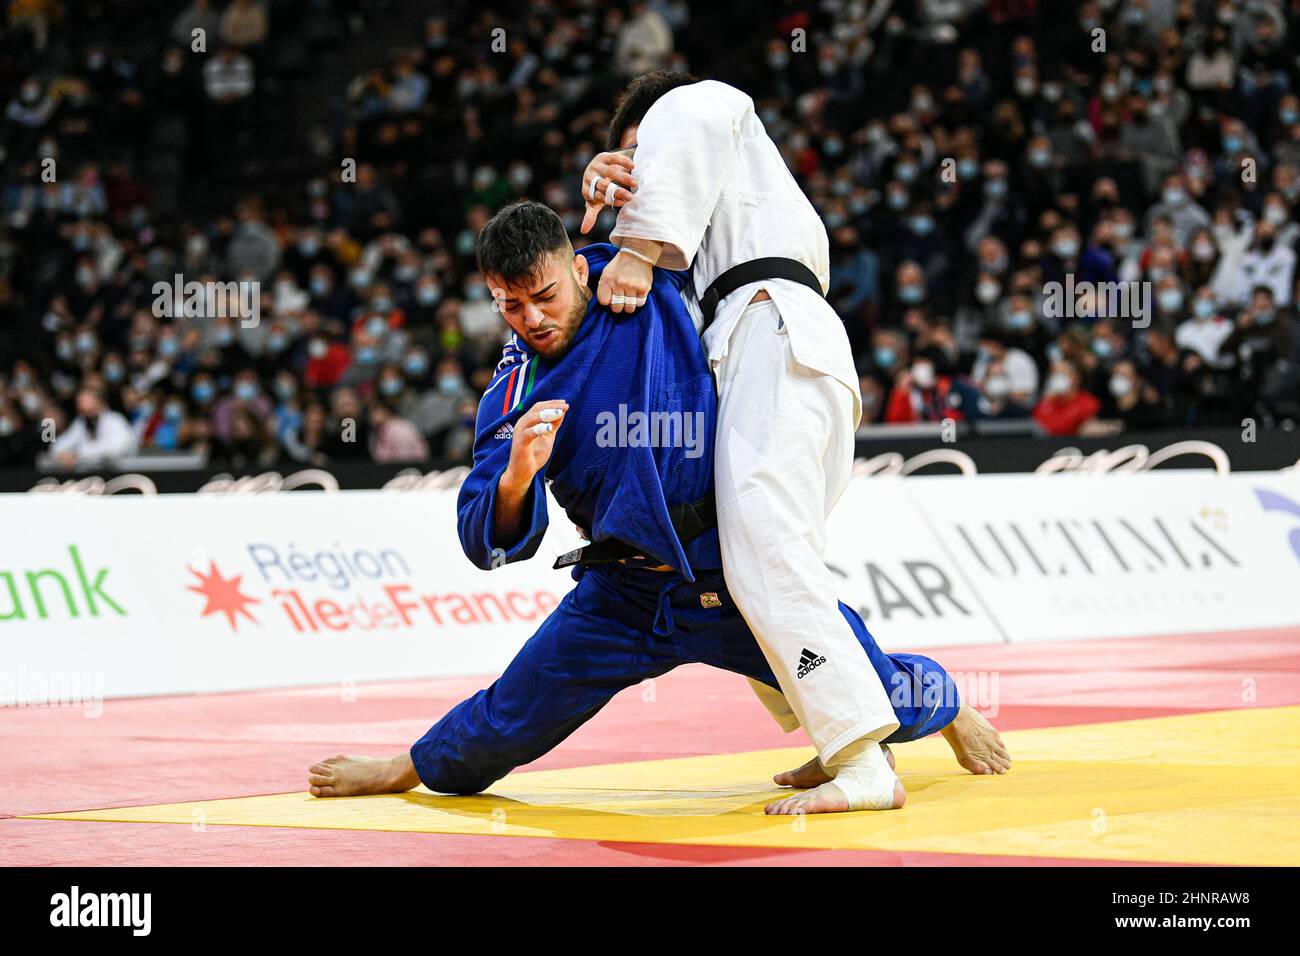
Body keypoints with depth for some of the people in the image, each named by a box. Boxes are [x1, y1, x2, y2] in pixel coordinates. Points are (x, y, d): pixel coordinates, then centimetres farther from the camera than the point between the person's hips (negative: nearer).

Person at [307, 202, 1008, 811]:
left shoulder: (641, 278, -6)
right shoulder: (511, 396, -3)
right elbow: (489, 545, -7)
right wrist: (514, 477, -30)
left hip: (735, 571, -1)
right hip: (624, 593, 1)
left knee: (886, 695, 3)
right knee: (508, 719, 6)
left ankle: (949, 707, 39)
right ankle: (417, 766, 39)